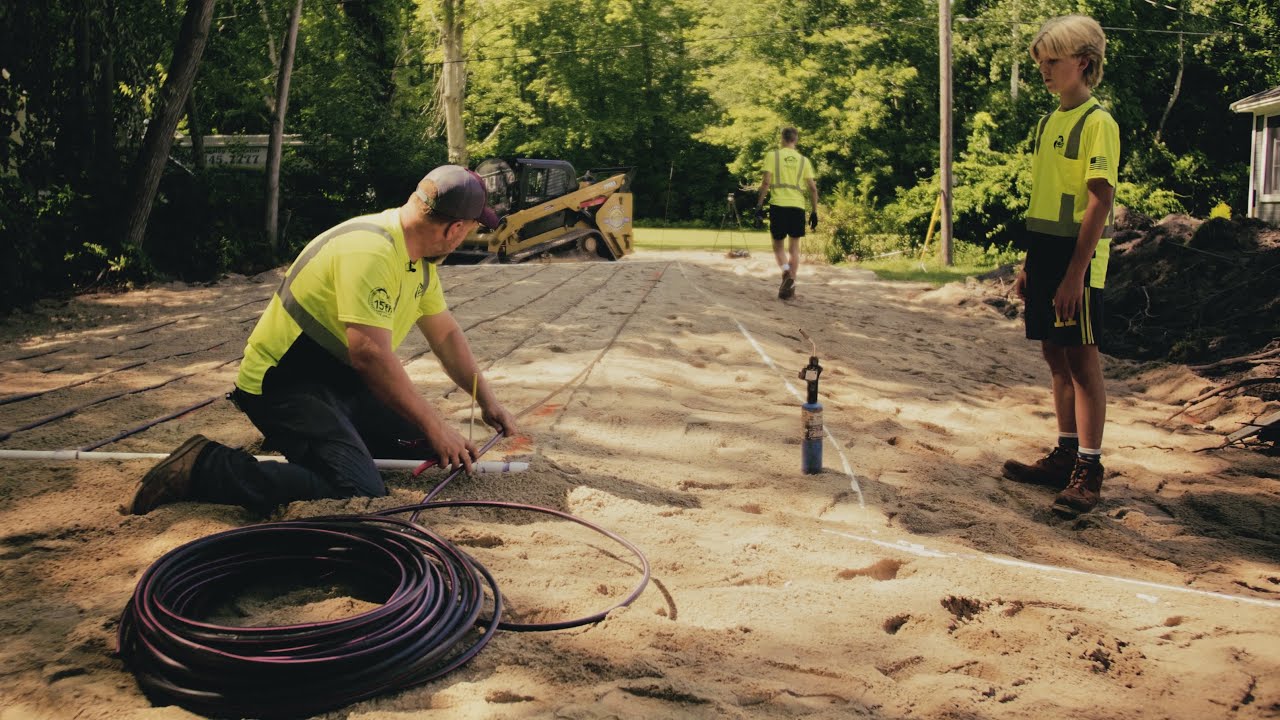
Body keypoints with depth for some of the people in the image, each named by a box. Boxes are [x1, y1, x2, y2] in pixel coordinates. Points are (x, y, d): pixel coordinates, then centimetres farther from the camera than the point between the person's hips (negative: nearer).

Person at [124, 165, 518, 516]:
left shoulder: (420, 259, 6)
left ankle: (306, 434, 18)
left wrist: (486, 399, 16)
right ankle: (205, 467, -14)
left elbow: (446, 334, 18)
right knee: (361, 494, -26)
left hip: (339, 383, 10)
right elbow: (370, 354, -30)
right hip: (285, 383, -10)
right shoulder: (370, 250, -25)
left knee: (427, 443, 6)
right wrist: (434, 426, -24)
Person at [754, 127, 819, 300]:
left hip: (778, 204, -2)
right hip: (798, 206, 2)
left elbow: (766, 182, -6)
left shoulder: (772, 155, 3)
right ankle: (791, 283, 3)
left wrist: (759, 205, -2)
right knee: (794, 247, 10)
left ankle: (786, 272, -17)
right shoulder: (804, 160, 11)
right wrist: (814, 212, 14)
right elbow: (813, 188, 8)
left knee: (778, 245, 10)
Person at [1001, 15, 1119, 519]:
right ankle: (1066, 454, 22)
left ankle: (1088, 470, 2)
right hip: (1046, 253, 8)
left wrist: (1076, 271, -20)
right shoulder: (1048, 123, 15)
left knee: (1082, 359, -4)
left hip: (1077, 256, -8)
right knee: (1055, 355, 12)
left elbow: (1100, 200, -15)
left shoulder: (1097, 122, -10)